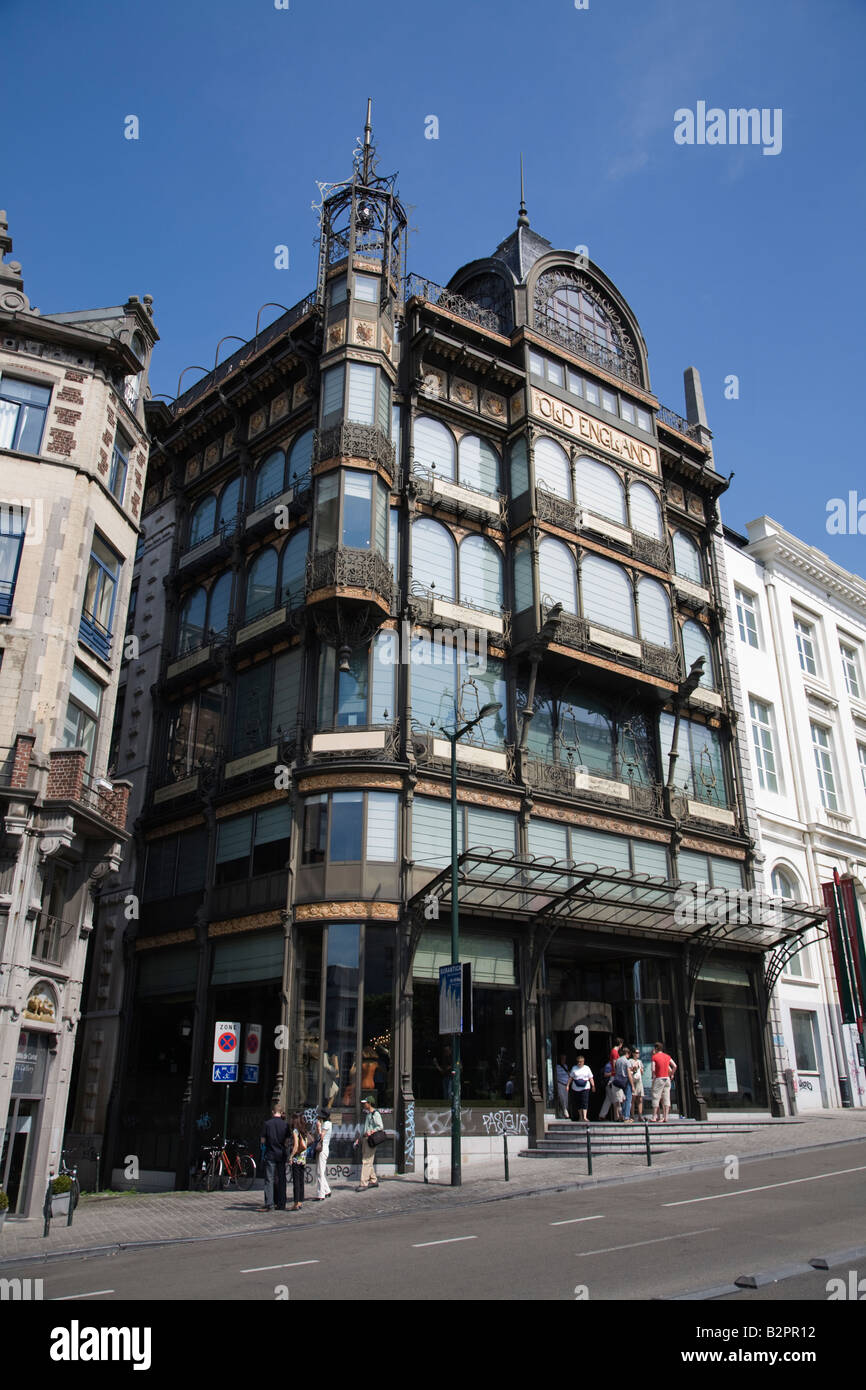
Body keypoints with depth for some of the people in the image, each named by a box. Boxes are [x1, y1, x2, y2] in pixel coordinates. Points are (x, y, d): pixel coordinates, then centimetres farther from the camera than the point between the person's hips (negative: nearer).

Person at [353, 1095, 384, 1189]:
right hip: (364, 1139, 9)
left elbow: (381, 1127, -16)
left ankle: (364, 1184, -12)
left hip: (371, 1139, -9)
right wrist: (359, 1138, 19)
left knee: (366, 1161, -11)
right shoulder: (366, 1114, 19)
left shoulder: (375, 1114, -8)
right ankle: (374, 1180, 24)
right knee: (368, 1162, 13)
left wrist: (371, 1132, -25)